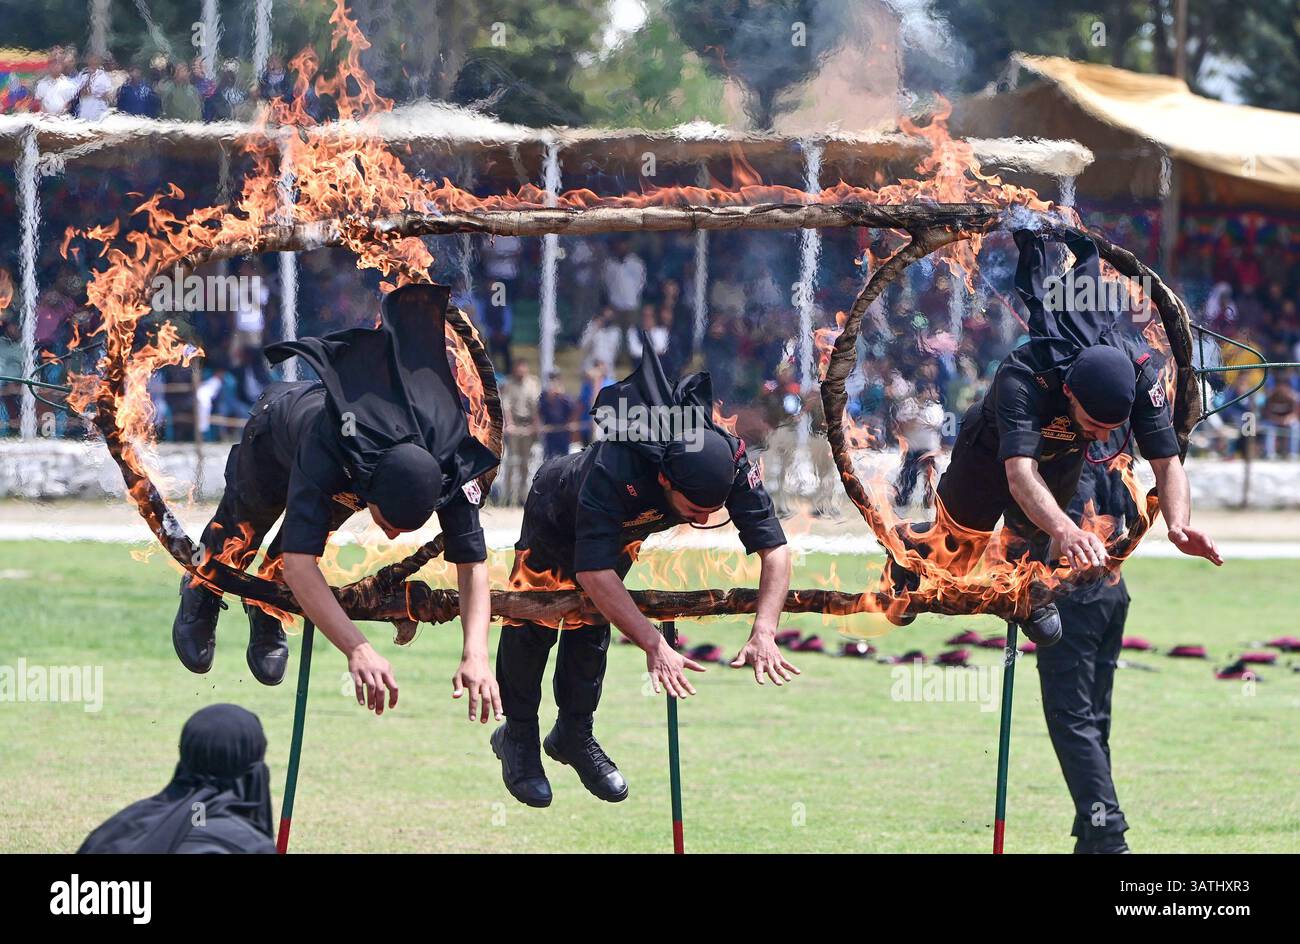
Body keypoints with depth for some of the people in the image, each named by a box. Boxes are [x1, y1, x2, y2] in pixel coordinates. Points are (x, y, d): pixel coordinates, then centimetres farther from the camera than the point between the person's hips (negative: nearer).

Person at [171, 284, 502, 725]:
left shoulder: (453, 469, -44)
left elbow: (472, 564, -38)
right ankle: (201, 593, 50)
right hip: (277, 424, -2)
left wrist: (476, 655, -54)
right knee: (242, 531, 19)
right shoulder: (327, 456, -54)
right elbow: (300, 563, -58)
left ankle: (268, 610, 46)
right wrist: (358, 650, -69)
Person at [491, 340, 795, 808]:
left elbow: (775, 549, -34)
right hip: (558, 513, -4)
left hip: (627, 528, 4)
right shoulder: (614, 469, -50)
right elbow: (594, 571, -49)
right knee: (534, 624, 3)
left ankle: (575, 733, 29)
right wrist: (654, 644, -55)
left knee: (592, 624, 13)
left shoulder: (729, 460, -37)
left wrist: (764, 633, -47)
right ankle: (517, 735, 21)